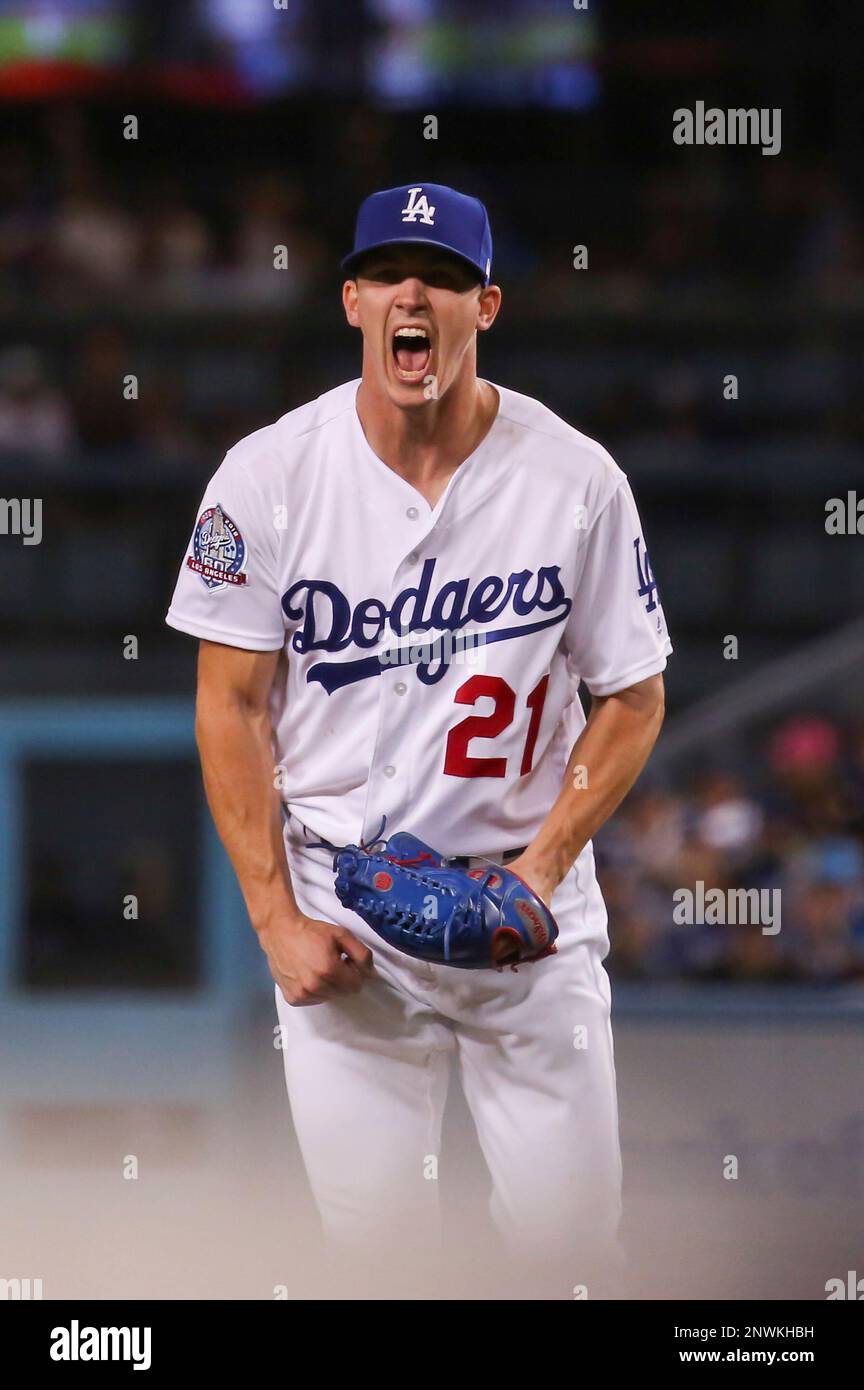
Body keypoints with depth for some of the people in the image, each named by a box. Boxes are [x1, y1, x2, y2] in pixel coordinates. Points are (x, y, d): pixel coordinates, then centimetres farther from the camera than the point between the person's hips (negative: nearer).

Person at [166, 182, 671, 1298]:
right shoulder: (268, 475, -5)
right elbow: (232, 707, -1)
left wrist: (544, 864, -11)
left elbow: (633, 698, 3)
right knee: (373, 1241, -1)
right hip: (338, 896, 0)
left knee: (568, 1238, -1)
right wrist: (276, 920, -9)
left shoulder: (577, 480, -5)